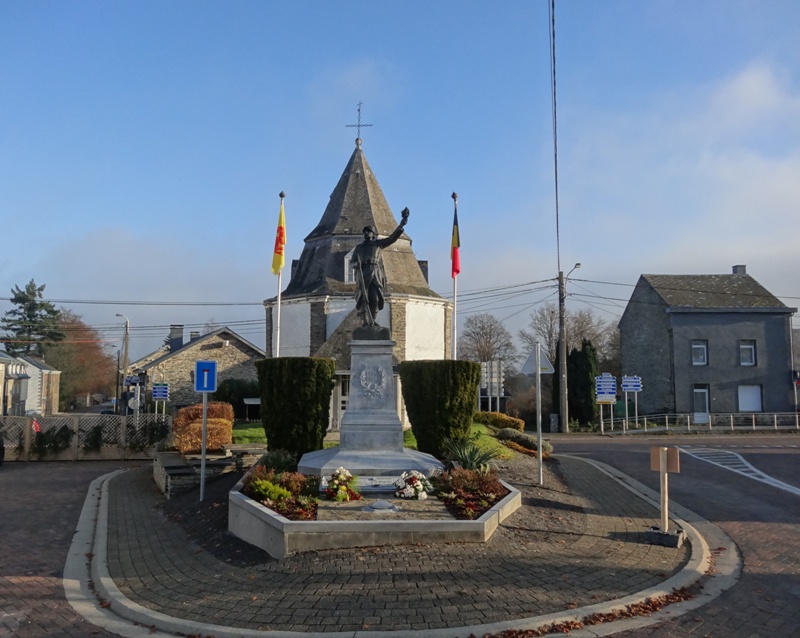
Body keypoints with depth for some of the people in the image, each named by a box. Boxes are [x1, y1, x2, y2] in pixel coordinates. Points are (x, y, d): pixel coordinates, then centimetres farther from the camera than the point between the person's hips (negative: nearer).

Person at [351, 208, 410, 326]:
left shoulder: (378, 244, 16)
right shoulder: (359, 247, 23)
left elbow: (392, 237, 5)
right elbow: (352, 261, 20)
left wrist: (401, 224, -7)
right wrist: (356, 264, -5)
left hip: (375, 274, -1)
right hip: (362, 274, 1)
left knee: (375, 298, -8)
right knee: (363, 298, -6)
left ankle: (373, 320, 3)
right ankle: (365, 321, -4)